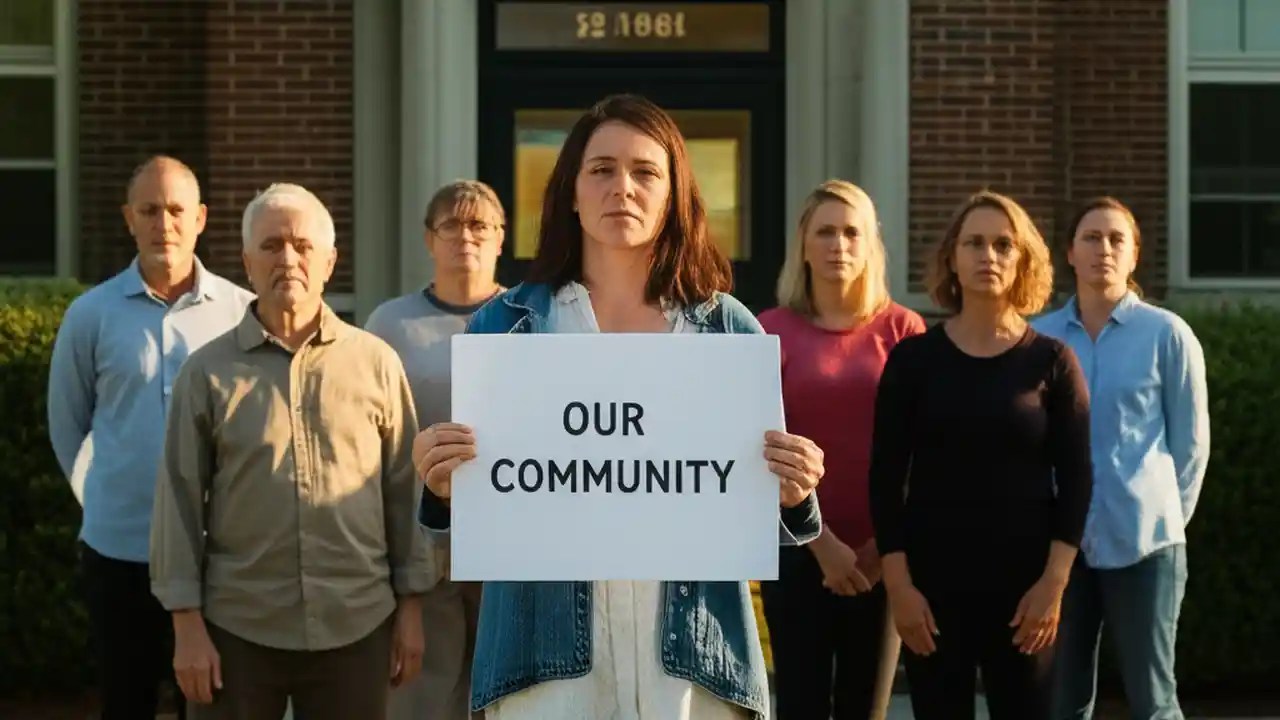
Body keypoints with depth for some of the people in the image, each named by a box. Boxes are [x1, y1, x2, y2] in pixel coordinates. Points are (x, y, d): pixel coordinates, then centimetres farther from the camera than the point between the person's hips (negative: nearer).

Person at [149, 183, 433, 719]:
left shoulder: (376, 363, 2)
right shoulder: (207, 371, 0)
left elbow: (405, 490, 5)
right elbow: (179, 499, 0)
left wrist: (411, 604, 4)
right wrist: (187, 623, -4)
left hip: (356, 626, 1)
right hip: (239, 629, 0)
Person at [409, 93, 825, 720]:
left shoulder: (731, 330, 5)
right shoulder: (504, 323, 4)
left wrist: (791, 498, -14)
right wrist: (446, 490, -15)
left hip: (695, 653, 1)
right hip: (548, 652, 0)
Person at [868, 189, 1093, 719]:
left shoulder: (1052, 361, 3)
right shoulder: (913, 358, 2)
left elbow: (1075, 478, 1)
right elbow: (887, 477, 1)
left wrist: (1053, 582, -8)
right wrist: (898, 583, -7)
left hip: (1025, 581, 0)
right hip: (933, 579, 0)